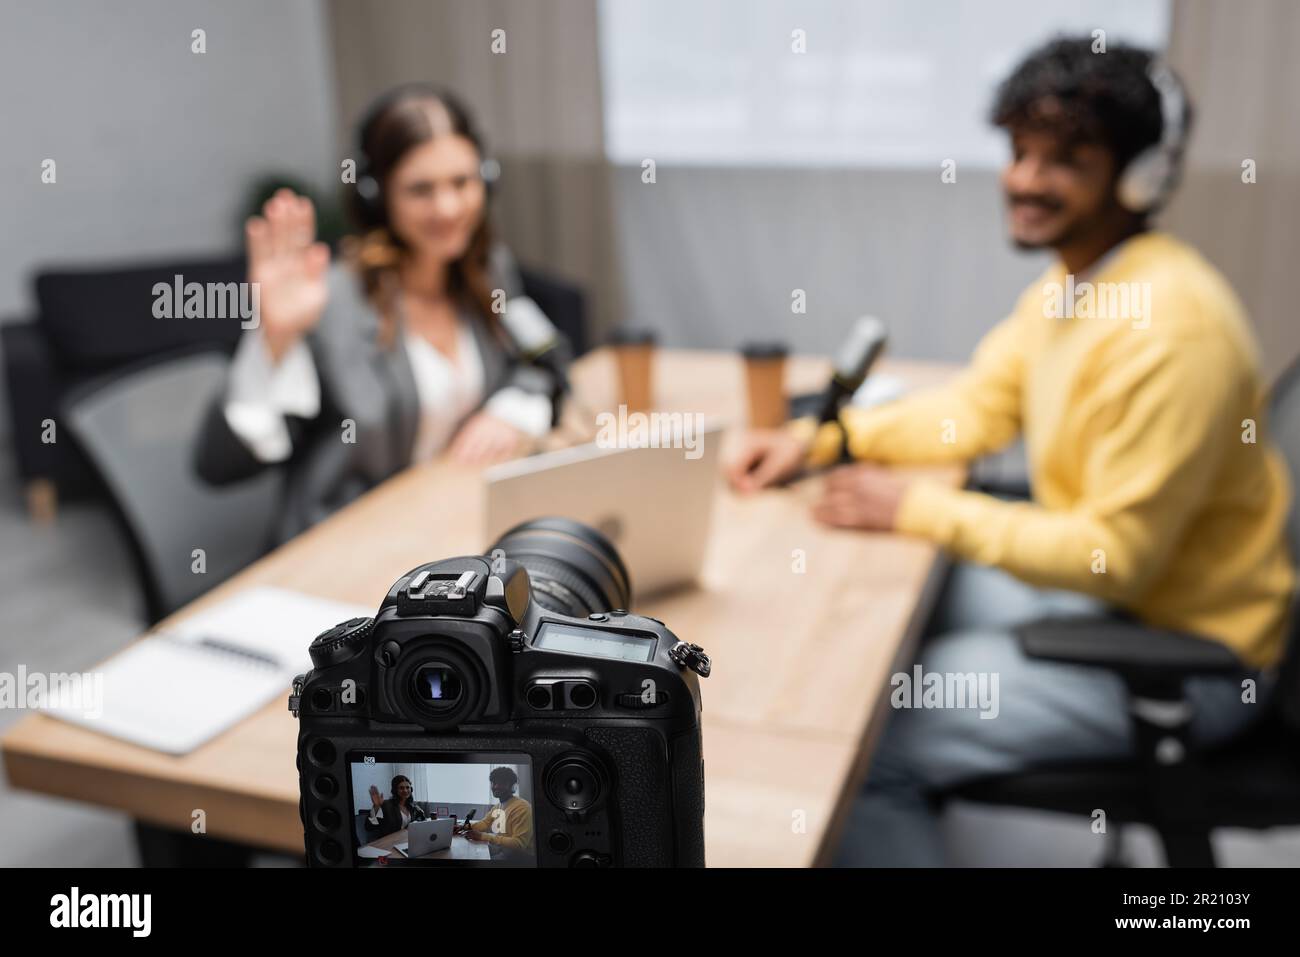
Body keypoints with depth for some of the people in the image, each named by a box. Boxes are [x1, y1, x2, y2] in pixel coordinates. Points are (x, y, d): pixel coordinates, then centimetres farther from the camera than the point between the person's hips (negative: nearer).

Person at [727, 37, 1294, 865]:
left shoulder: (1170, 329, -27)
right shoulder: (1073, 279, 3)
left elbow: (1116, 558, -26)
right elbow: (976, 408, 10)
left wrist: (914, 508, -23)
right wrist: (825, 438, -4)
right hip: (1092, 581, 9)